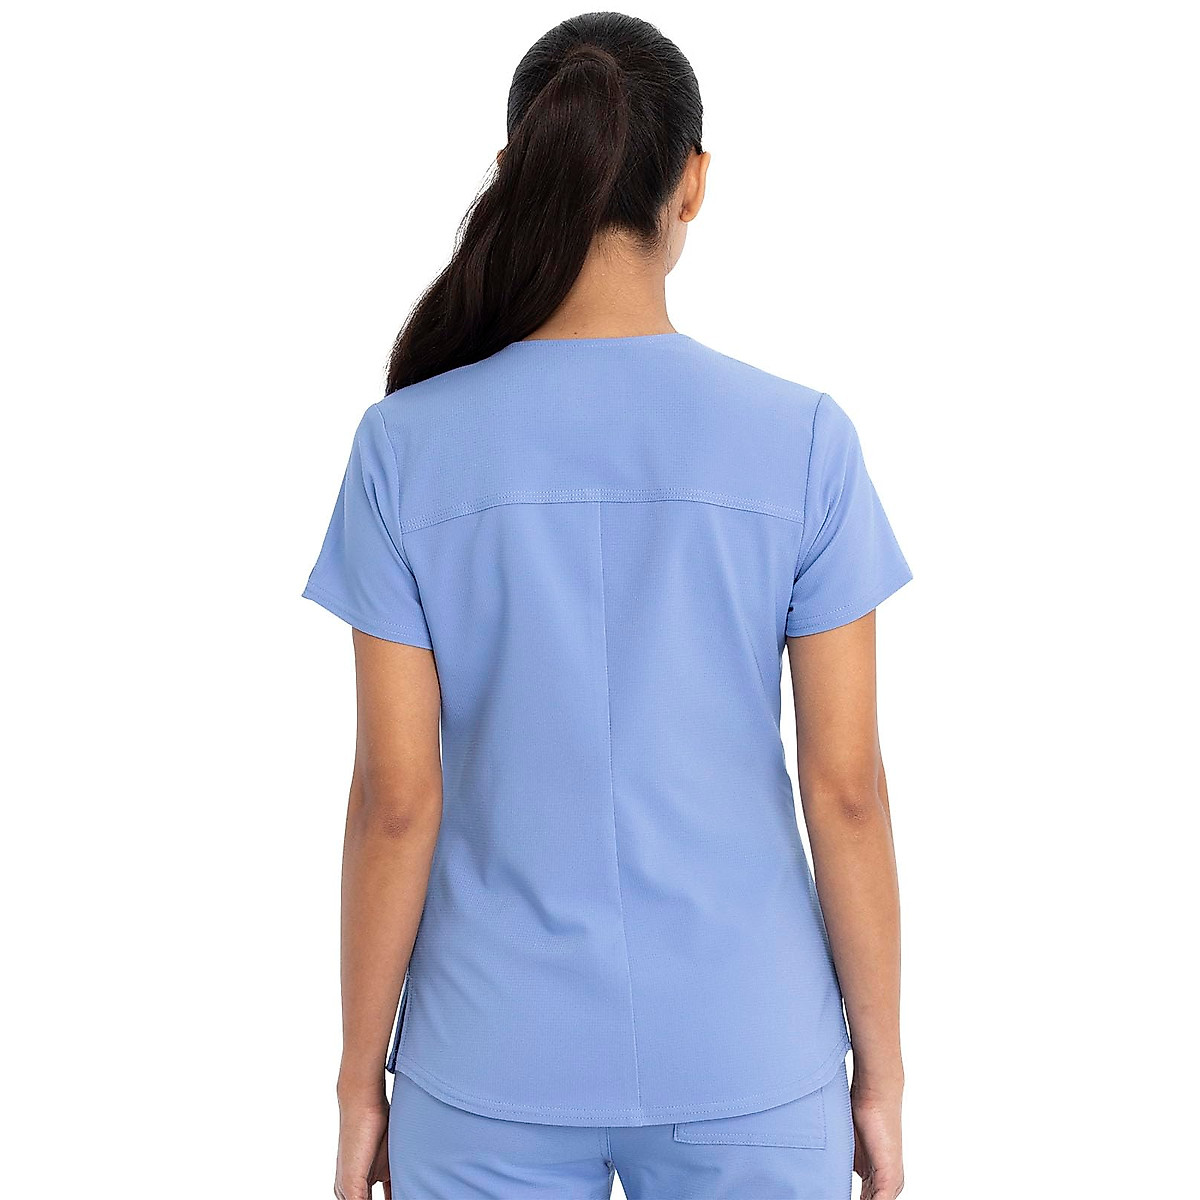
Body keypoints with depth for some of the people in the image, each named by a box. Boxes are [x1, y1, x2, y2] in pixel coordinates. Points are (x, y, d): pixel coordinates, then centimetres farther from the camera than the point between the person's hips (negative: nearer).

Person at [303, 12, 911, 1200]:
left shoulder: (408, 446, -10)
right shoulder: (803, 441, -10)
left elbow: (398, 798, -9)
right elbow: (845, 788, -7)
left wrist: (361, 1077, 3)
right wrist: (879, 1066, 5)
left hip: (496, 1065, 0)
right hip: (746, 1062, 0)